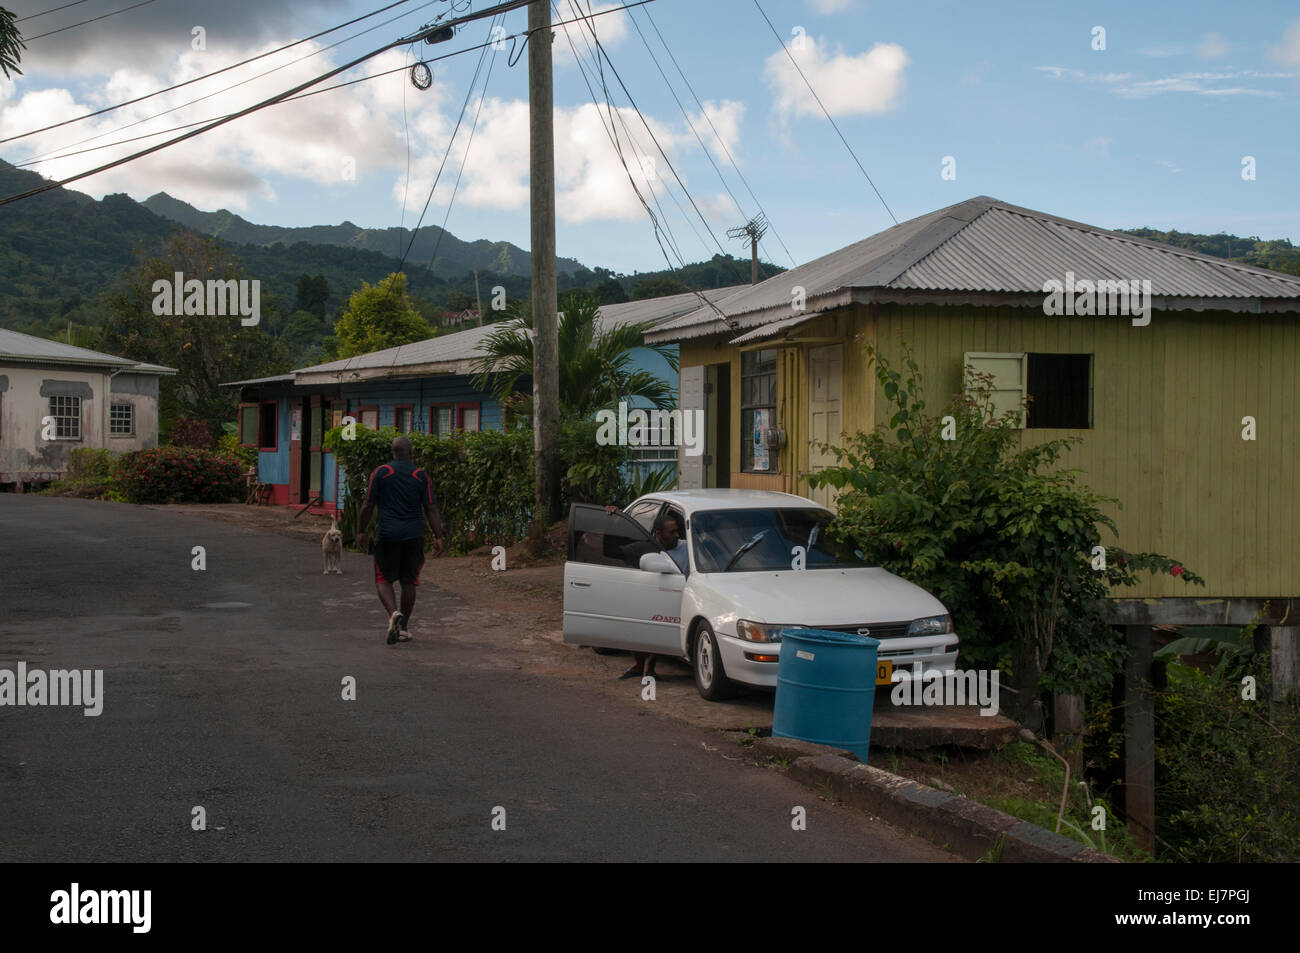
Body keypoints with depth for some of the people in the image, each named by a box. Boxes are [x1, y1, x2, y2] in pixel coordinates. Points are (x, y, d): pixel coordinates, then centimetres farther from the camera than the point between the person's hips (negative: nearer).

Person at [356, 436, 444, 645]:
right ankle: (404, 627, 13)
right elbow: (430, 509, -1)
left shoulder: (380, 473, -1)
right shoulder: (422, 476, 2)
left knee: (384, 579, 5)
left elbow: (368, 505, -1)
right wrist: (438, 537, 0)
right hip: (414, 535, 1)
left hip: (387, 534, -1)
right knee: (409, 581, 9)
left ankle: (394, 613, -21)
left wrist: (361, 531, 9)